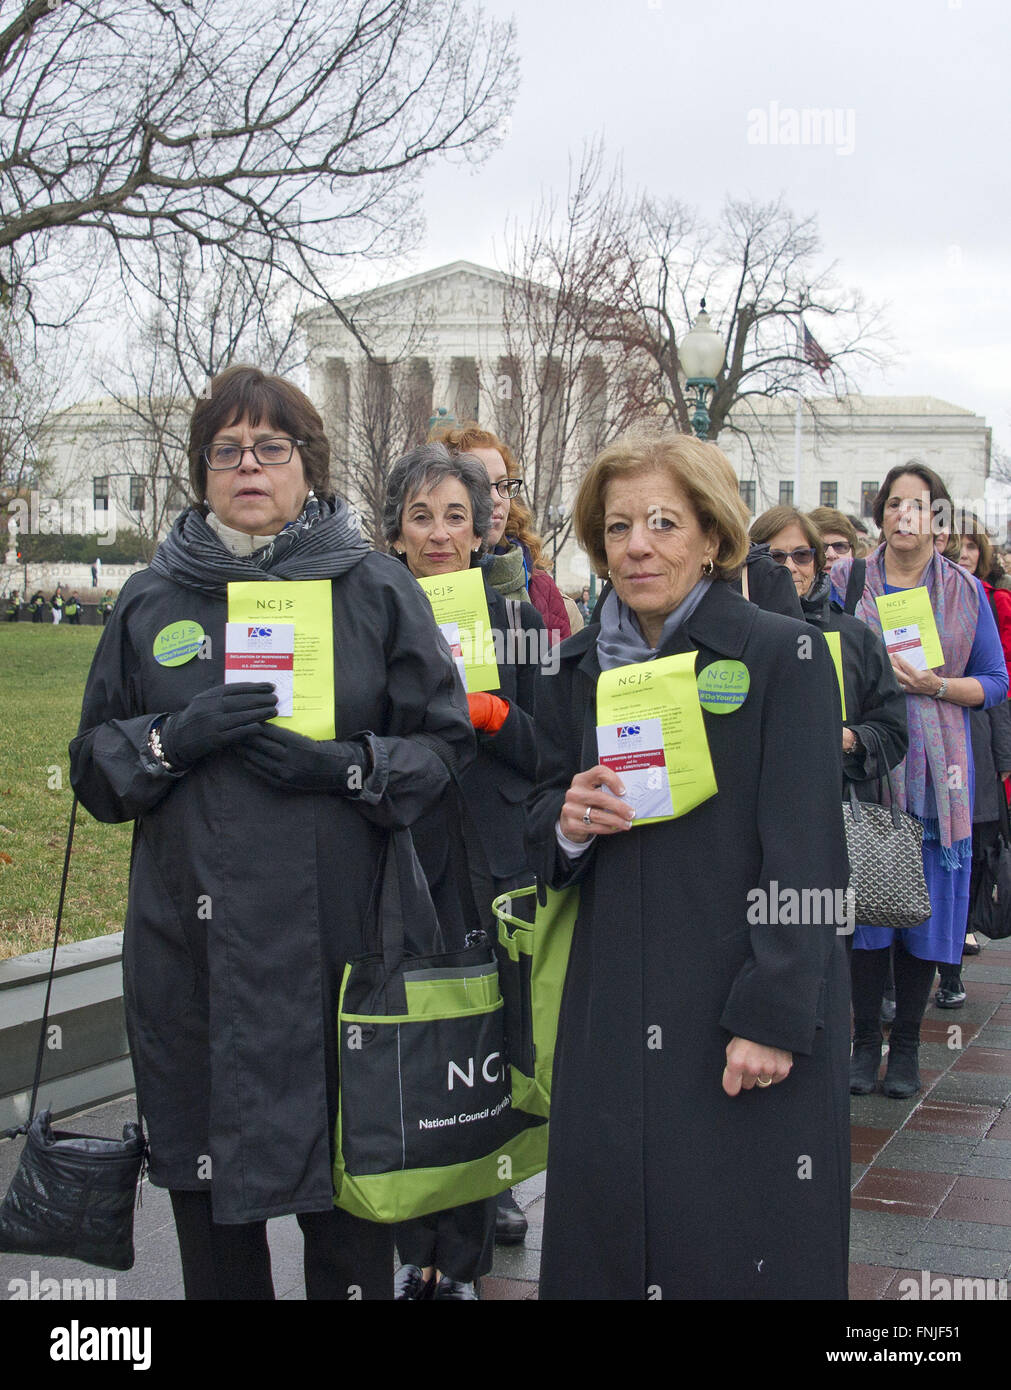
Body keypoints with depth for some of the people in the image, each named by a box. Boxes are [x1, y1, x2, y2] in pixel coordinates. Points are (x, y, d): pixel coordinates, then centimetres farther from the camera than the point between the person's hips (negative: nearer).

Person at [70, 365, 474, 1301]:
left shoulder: (378, 590, 3)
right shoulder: (152, 600, 10)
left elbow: (447, 749, 2)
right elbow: (94, 769, 11)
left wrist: (345, 764, -15)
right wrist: (175, 737, -9)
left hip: (335, 941, -2)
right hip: (190, 944, 2)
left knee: (347, 1195, 5)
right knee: (208, 1194, 10)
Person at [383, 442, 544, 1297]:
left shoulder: (516, 617, 6)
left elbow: (546, 751, 4)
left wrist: (487, 710, -13)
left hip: (491, 860, 0)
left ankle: (462, 1258, 14)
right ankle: (419, 1248, 19)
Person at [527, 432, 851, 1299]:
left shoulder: (784, 656, -7)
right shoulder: (579, 670, 9)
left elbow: (803, 851, -10)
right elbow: (542, 830, 18)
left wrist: (774, 1017, -16)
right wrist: (567, 821, -7)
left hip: (750, 1005, -4)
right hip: (614, 1008, 5)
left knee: (743, 1240, 3)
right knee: (605, 1227, 8)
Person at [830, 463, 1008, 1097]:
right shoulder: (848, 582, 6)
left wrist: (936, 685, -10)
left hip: (935, 768, 1)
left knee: (924, 904, 3)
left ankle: (906, 1047, 16)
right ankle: (866, 1038, 16)